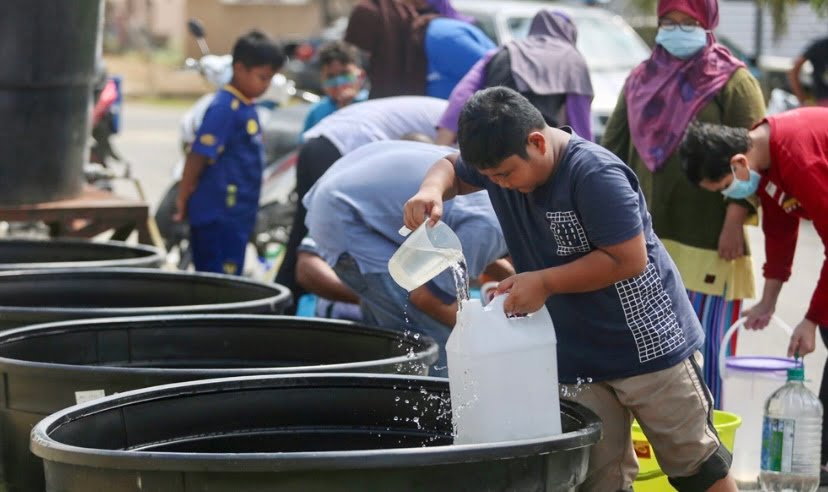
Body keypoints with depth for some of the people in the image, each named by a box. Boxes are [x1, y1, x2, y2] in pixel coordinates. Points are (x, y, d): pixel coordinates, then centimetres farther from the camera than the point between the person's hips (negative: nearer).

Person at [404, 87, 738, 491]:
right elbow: (452, 168, 15)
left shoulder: (595, 174, -26)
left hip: (647, 346, -7)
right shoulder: (501, 158, -3)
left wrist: (545, 284, -23)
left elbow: (629, 259, -26)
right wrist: (433, 190, -10)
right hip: (577, 358, 7)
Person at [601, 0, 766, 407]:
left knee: (700, 345, -3)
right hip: (644, 239, 5)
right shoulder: (641, 80, 15)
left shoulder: (732, 82, -2)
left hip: (706, 243, -5)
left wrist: (734, 223, -15)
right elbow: (615, 149, 17)